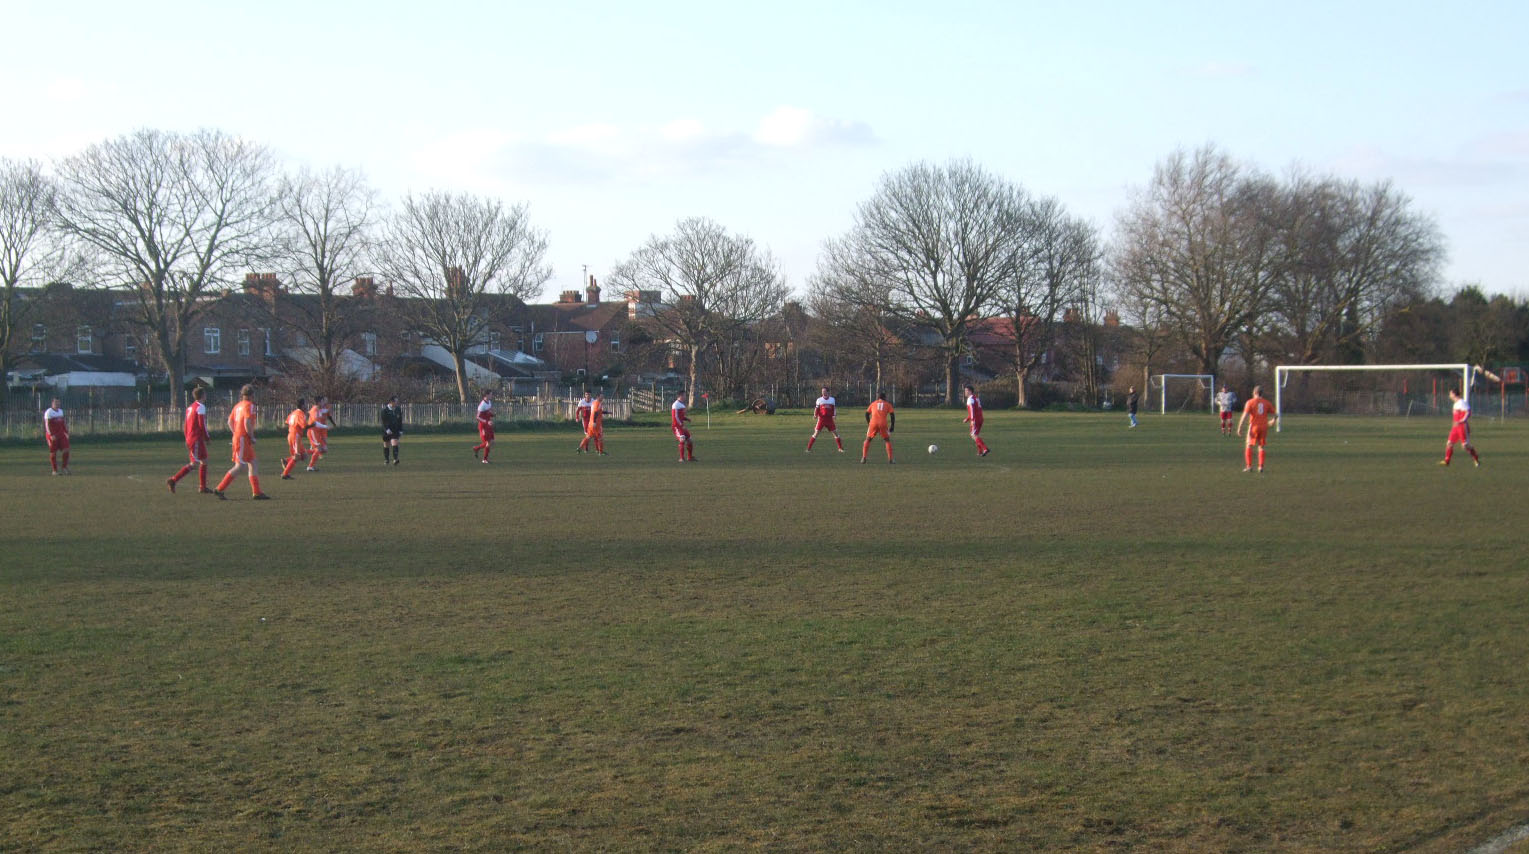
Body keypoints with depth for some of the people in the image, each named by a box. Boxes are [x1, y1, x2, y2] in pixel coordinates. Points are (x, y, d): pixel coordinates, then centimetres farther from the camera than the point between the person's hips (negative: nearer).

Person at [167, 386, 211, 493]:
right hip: (197, 439, -9)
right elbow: (202, 424, -17)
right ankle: (173, 480, -13)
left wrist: (187, 440, 19)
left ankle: (203, 487, 14)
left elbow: (186, 426, 16)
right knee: (195, 463, -9)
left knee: (204, 461, 13)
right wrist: (207, 438, -7)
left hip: (190, 438, 9)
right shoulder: (201, 407, -12)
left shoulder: (190, 407, 14)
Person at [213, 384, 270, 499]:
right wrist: (252, 437, -12)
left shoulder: (238, 405, 15)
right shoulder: (249, 405, -12)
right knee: (239, 466, -9)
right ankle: (219, 489, -10)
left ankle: (257, 493, 10)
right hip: (243, 439, -10)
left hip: (237, 437, 10)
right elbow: (247, 423, -22)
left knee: (253, 465, 11)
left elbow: (230, 422, 18)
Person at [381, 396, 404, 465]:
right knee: (386, 446, 9)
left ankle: (395, 459, -22)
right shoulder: (385, 410, -8)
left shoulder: (398, 409, 4)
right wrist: (387, 429, -23)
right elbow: (383, 421, -12)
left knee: (395, 444, -15)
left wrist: (401, 430, 7)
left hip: (395, 430, 1)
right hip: (386, 430, -1)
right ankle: (386, 460, 24)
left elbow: (400, 420, 11)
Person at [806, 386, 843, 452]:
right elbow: (816, 409, 5)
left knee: (835, 433, 2)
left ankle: (840, 448, 14)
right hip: (821, 419, -2)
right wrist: (815, 415, -13)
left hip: (830, 419, 2)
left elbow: (834, 408, 13)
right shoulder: (819, 399, 1)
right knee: (816, 433, -6)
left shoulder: (832, 399, 5)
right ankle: (809, 448, -1)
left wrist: (834, 415, -5)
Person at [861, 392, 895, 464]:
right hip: (883, 424, -1)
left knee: (868, 440, 15)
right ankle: (890, 459, 9)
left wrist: (868, 423, 29)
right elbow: (892, 415, 8)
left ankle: (863, 458, 7)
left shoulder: (873, 403, 22)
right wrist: (892, 426, 12)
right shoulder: (888, 404, 17)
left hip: (873, 423, 1)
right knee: (887, 440, 15)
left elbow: (867, 414, 20)